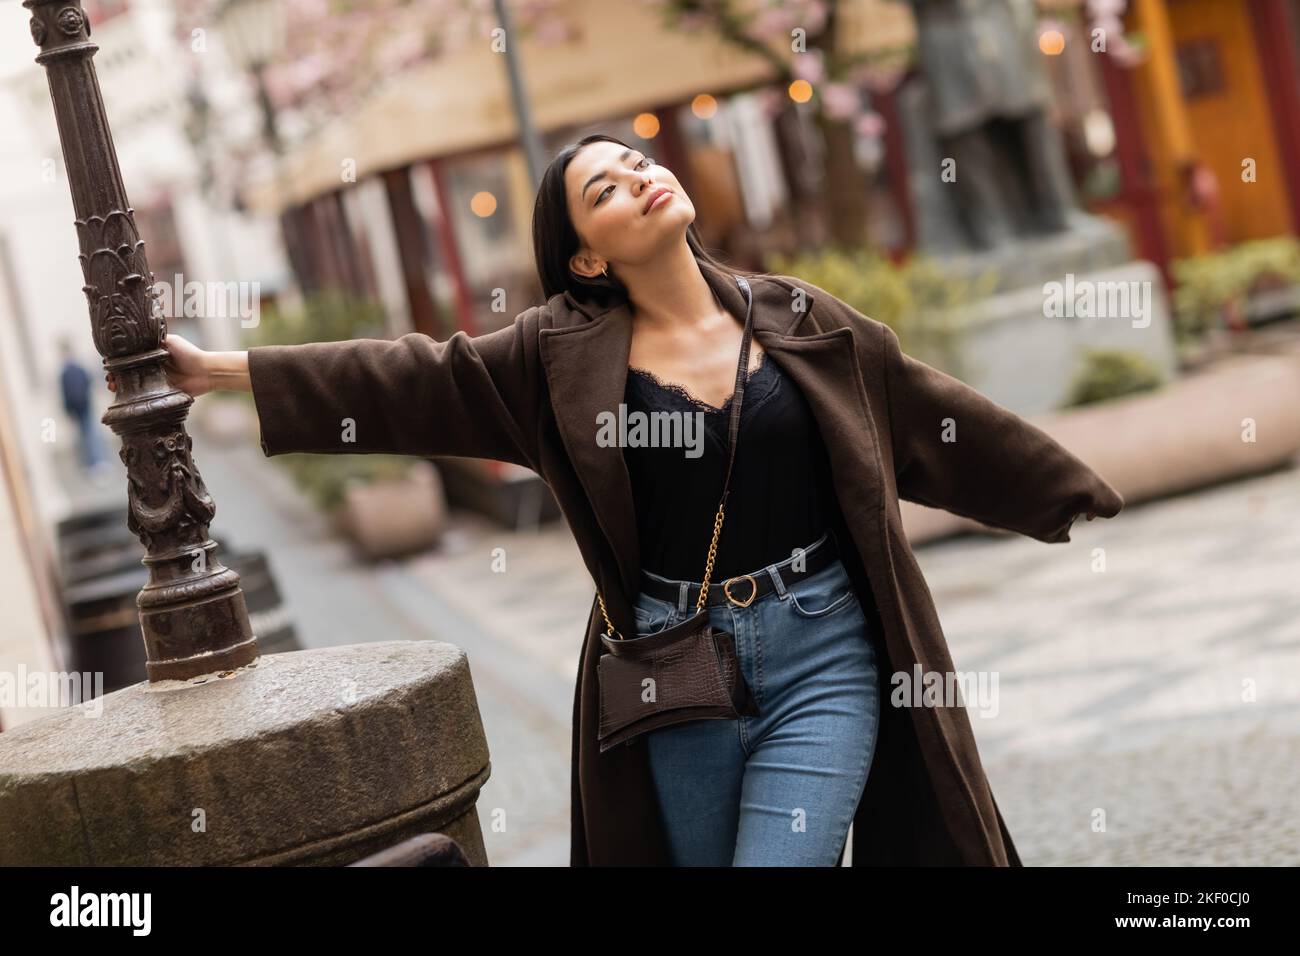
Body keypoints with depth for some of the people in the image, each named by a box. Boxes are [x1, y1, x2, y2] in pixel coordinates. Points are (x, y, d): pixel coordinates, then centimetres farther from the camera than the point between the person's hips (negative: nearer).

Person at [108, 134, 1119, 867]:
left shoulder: (803, 323, 3)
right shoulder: (563, 354, 1)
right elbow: (409, 381, 0)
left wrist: (1070, 490, 17)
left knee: (781, 856, -12)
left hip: (822, 659, -1)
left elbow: (931, 417, 11)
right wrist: (220, 370, -3)